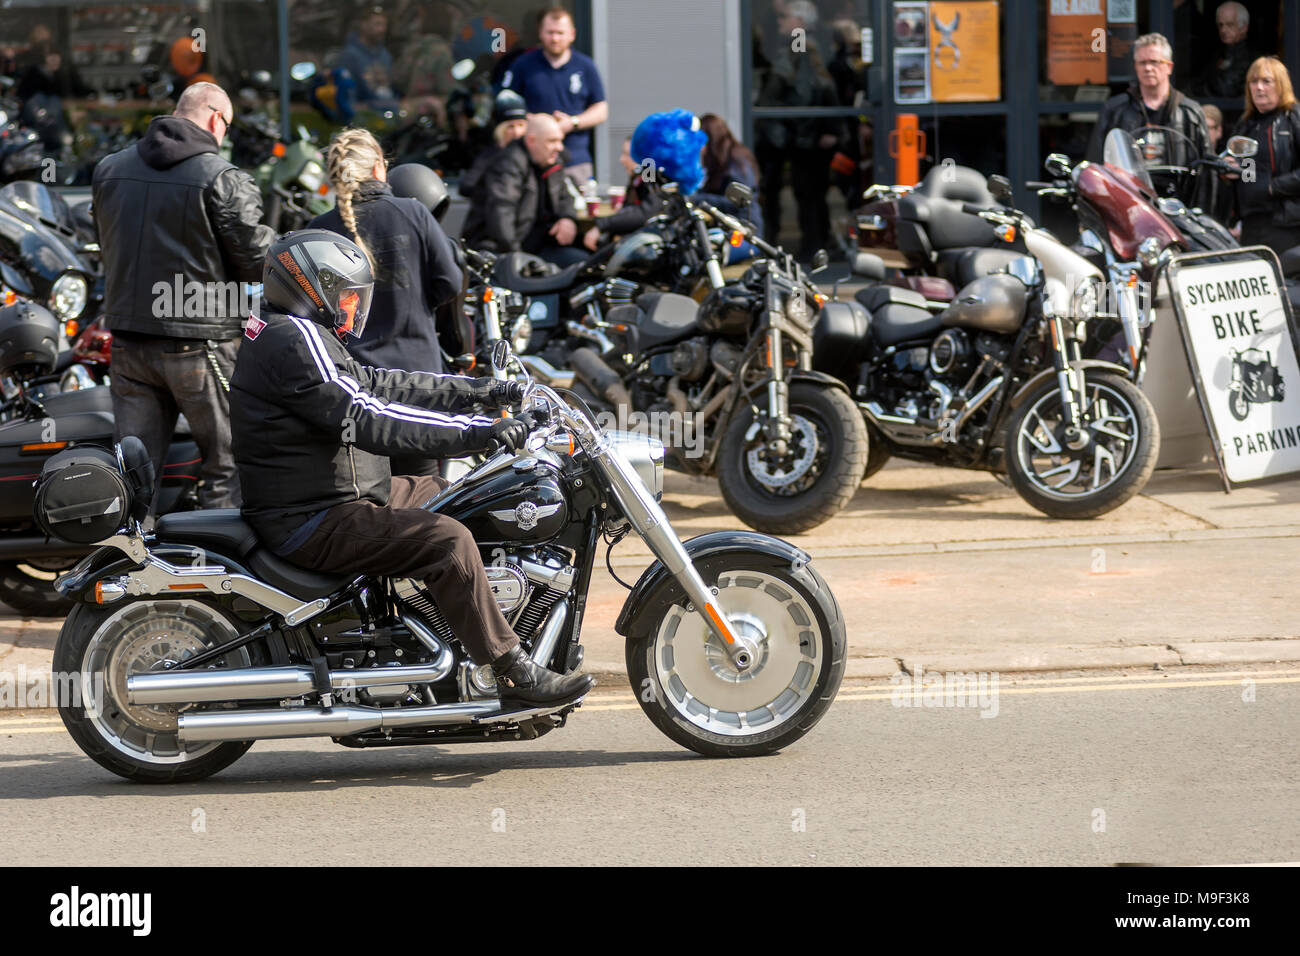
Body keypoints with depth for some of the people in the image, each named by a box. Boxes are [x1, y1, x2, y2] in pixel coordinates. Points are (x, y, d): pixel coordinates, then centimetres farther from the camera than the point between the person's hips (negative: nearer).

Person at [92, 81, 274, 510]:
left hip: (128, 340, 6)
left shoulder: (109, 170, 8)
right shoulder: (224, 180, -12)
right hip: (202, 342, -5)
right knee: (225, 464, 4)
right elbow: (258, 261, -9)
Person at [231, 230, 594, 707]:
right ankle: (515, 673, -20)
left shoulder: (297, 333, 16)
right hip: (312, 521, -11)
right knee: (446, 538, -23)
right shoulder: (293, 341, -19)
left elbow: (379, 383, 16)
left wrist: (480, 391, 11)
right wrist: (477, 433, -29)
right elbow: (365, 420, -27)